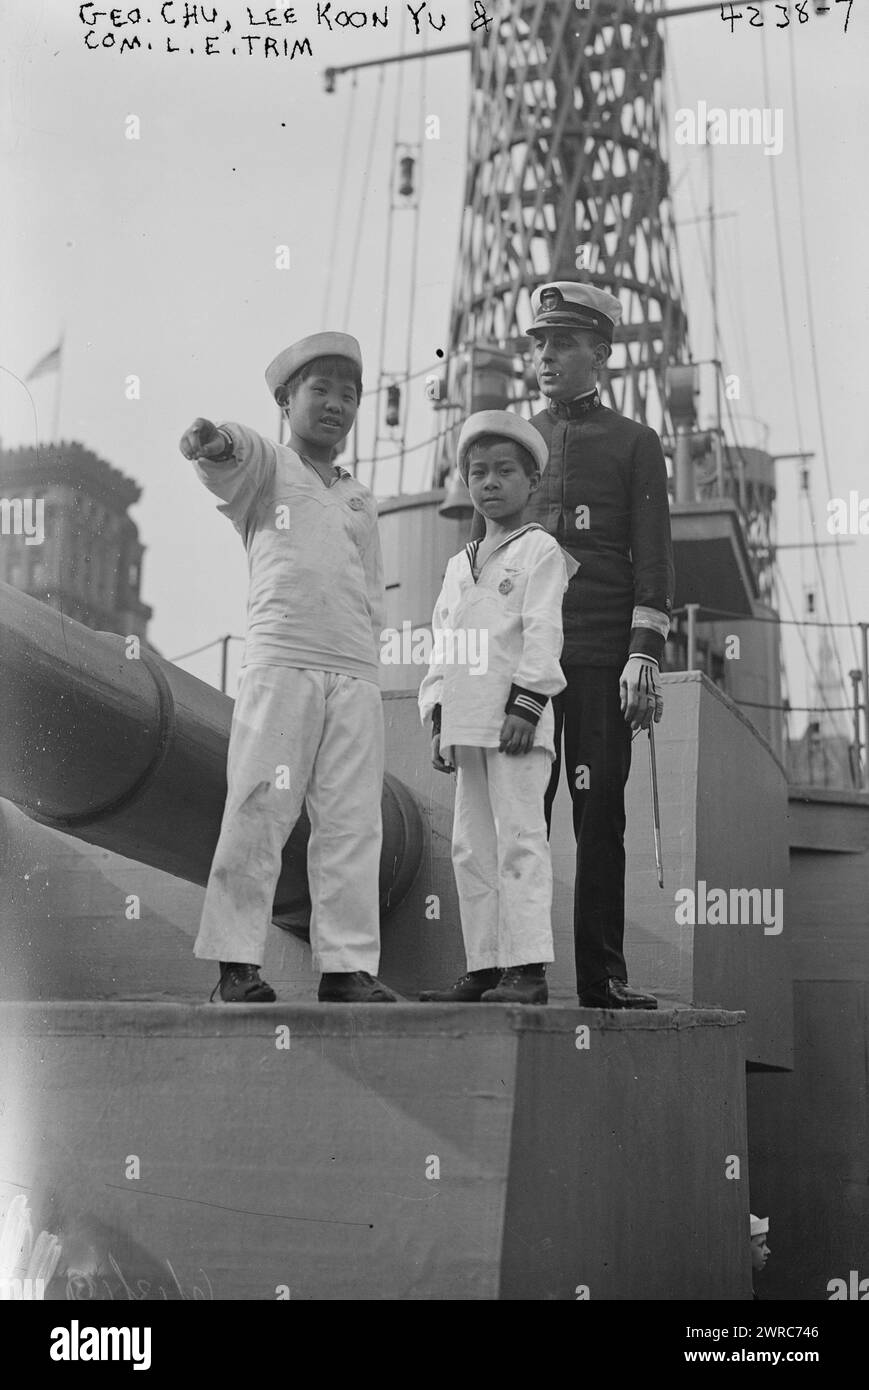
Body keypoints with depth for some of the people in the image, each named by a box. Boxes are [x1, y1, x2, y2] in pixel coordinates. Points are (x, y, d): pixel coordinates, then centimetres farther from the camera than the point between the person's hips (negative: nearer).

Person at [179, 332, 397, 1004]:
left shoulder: (362, 498, 25)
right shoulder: (267, 466, 10)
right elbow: (237, 456, -14)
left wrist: (366, 661, 14)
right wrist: (213, 438, -37)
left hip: (357, 676, 5)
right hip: (280, 663, -5)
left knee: (353, 822, 0)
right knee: (258, 813, -7)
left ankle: (349, 965, 3)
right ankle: (237, 962, -1)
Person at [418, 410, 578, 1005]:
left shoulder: (541, 551, 1)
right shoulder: (459, 565, 22)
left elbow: (544, 633, -9)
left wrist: (526, 703, -17)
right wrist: (439, 720, 13)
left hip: (516, 720, -7)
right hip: (468, 724, 7)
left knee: (520, 839, -10)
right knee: (471, 848, 7)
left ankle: (528, 968, -10)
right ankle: (484, 967, 12)